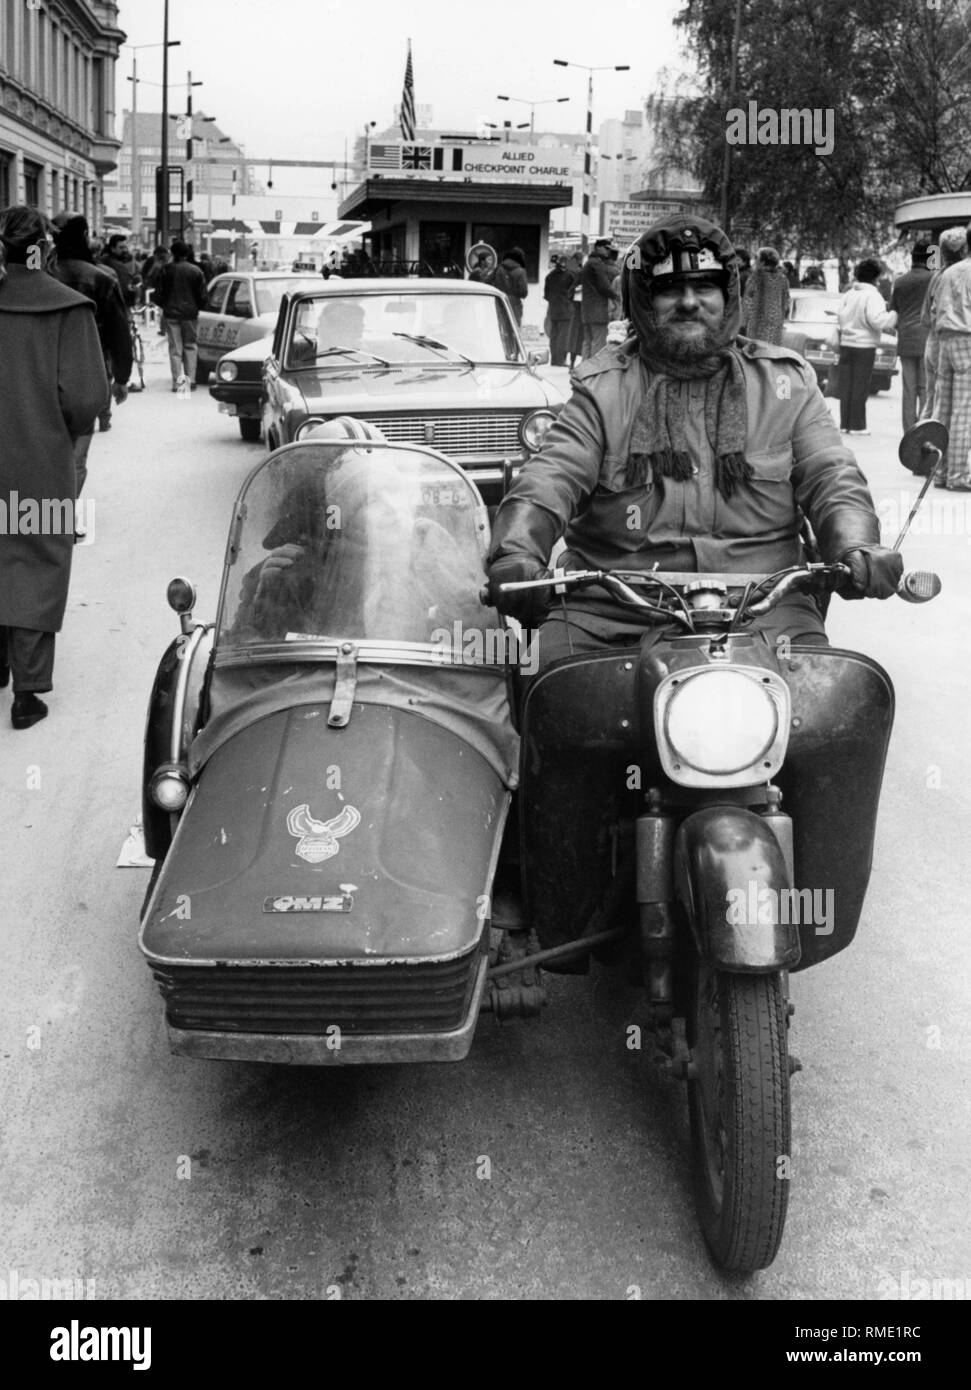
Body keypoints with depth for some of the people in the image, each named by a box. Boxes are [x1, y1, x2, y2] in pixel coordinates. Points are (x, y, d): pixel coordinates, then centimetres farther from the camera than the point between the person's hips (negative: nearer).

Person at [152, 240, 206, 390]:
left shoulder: (166, 270, -5)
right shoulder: (196, 271, -1)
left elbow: (158, 294, -2)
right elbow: (202, 295, 0)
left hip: (171, 314, -1)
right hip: (190, 313, 1)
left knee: (175, 348, 3)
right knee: (190, 346, 11)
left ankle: (177, 382, -1)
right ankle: (190, 380, 6)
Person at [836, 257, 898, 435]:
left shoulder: (848, 295, 8)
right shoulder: (872, 295, -11)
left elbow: (841, 317, 8)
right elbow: (877, 320, -21)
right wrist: (894, 315, -9)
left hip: (846, 344, 6)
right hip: (864, 346, -6)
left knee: (846, 386, 9)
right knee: (860, 387, -1)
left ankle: (845, 423, 10)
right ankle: (857, 425, 0)